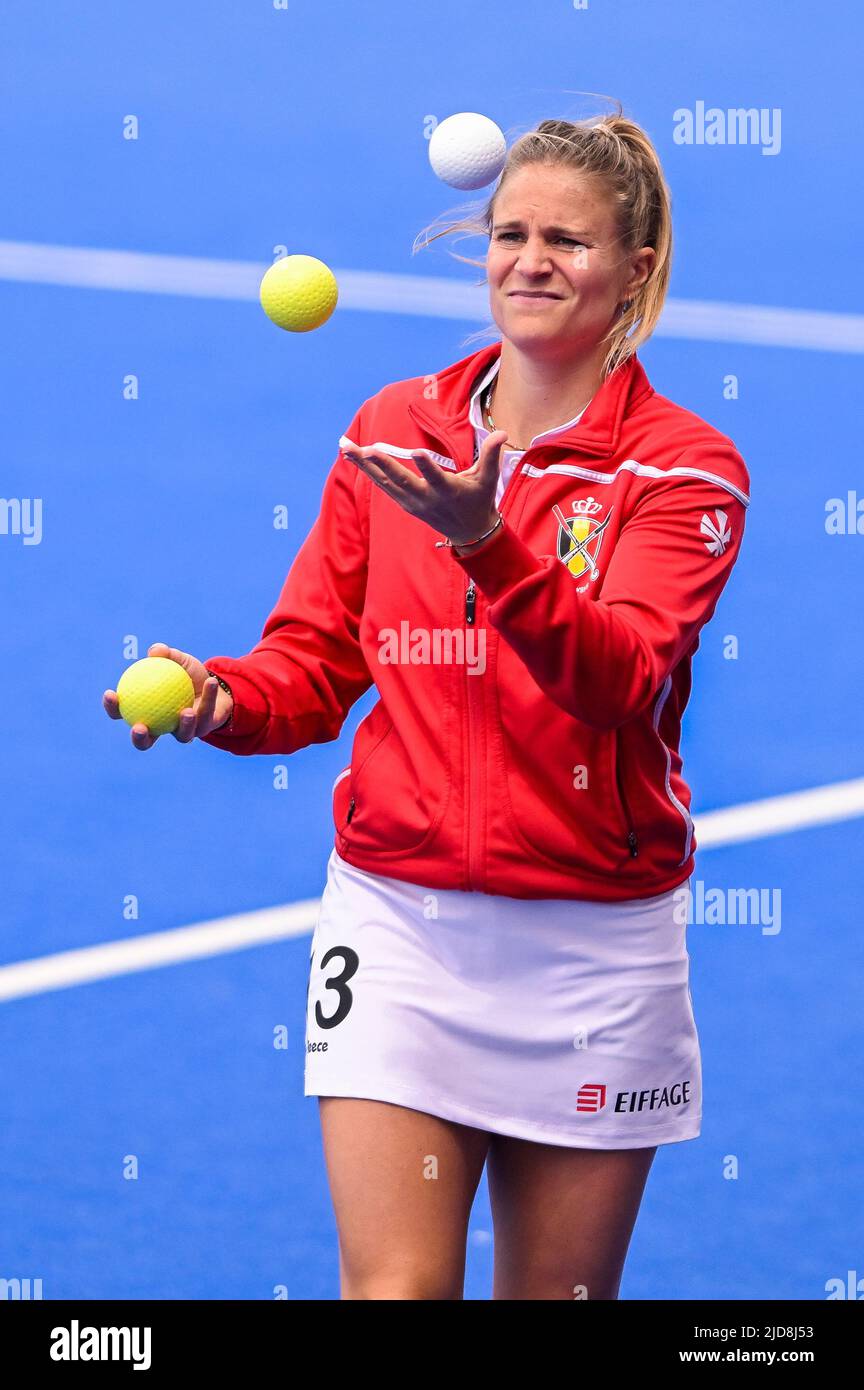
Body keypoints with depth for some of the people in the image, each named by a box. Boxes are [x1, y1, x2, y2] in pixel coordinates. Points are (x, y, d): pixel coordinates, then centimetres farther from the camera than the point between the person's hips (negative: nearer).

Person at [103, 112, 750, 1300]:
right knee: (395, 1288, -10)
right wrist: (220, 700, -13)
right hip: (398, 922, 1)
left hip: (590, 945, -1)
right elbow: (315, 666, 9)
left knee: (555, 1294, 7)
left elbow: (620, 677, -21)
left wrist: (486, 545, -36)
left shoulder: (685, 468, -4)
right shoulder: (391, 432, 7)